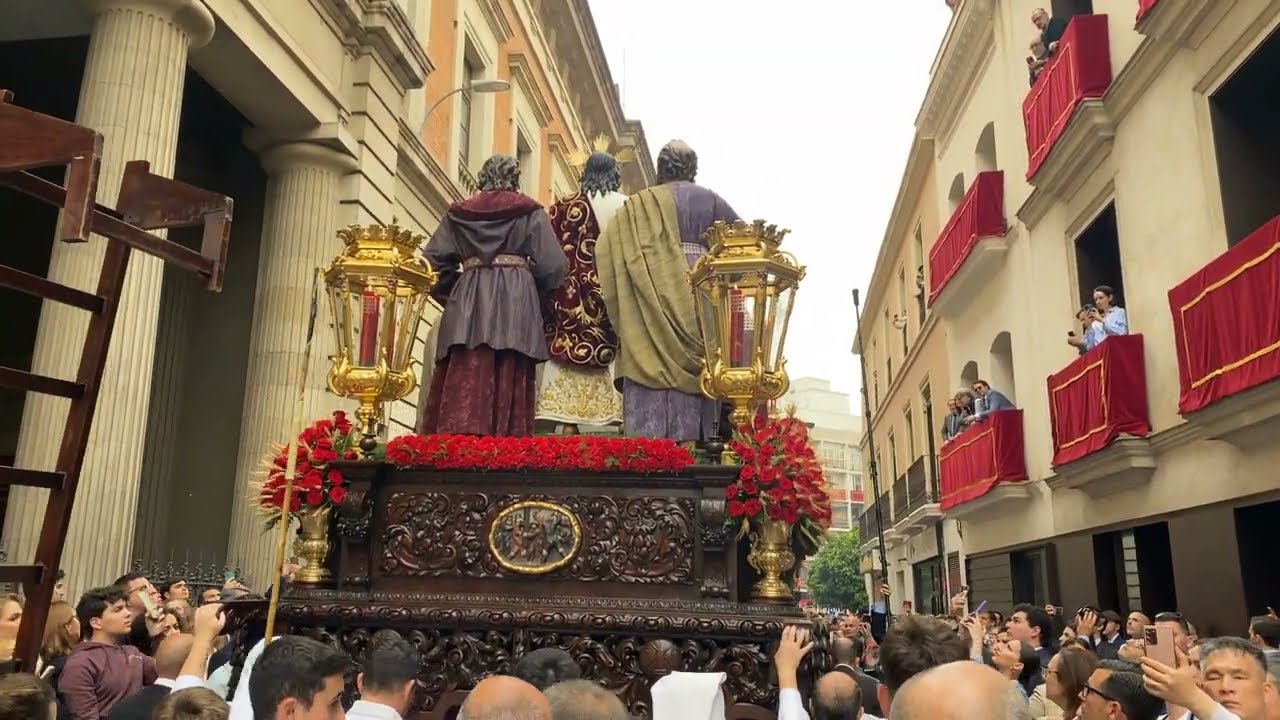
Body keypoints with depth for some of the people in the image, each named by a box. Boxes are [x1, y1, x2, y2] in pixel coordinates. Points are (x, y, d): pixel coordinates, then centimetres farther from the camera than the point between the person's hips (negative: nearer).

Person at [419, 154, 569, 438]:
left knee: (464, 384, -3)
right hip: (516, 300, -2)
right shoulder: (529, 212, 8)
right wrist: (535, 291, 17)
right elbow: (552, 265, 0)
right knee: (509, 388, -4)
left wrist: (452, 295, 21)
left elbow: (433, 259, 11)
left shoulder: (460, 212, 15)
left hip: (468, 302, 2)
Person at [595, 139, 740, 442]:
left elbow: (605, 249, 1)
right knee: (693, 370, 1)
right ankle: (690, 442, -3)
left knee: (653, 366, -4)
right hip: (700, 299, 1)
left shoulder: (640, 203, 9)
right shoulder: (710, 200, 12)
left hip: (652, 300, -1)